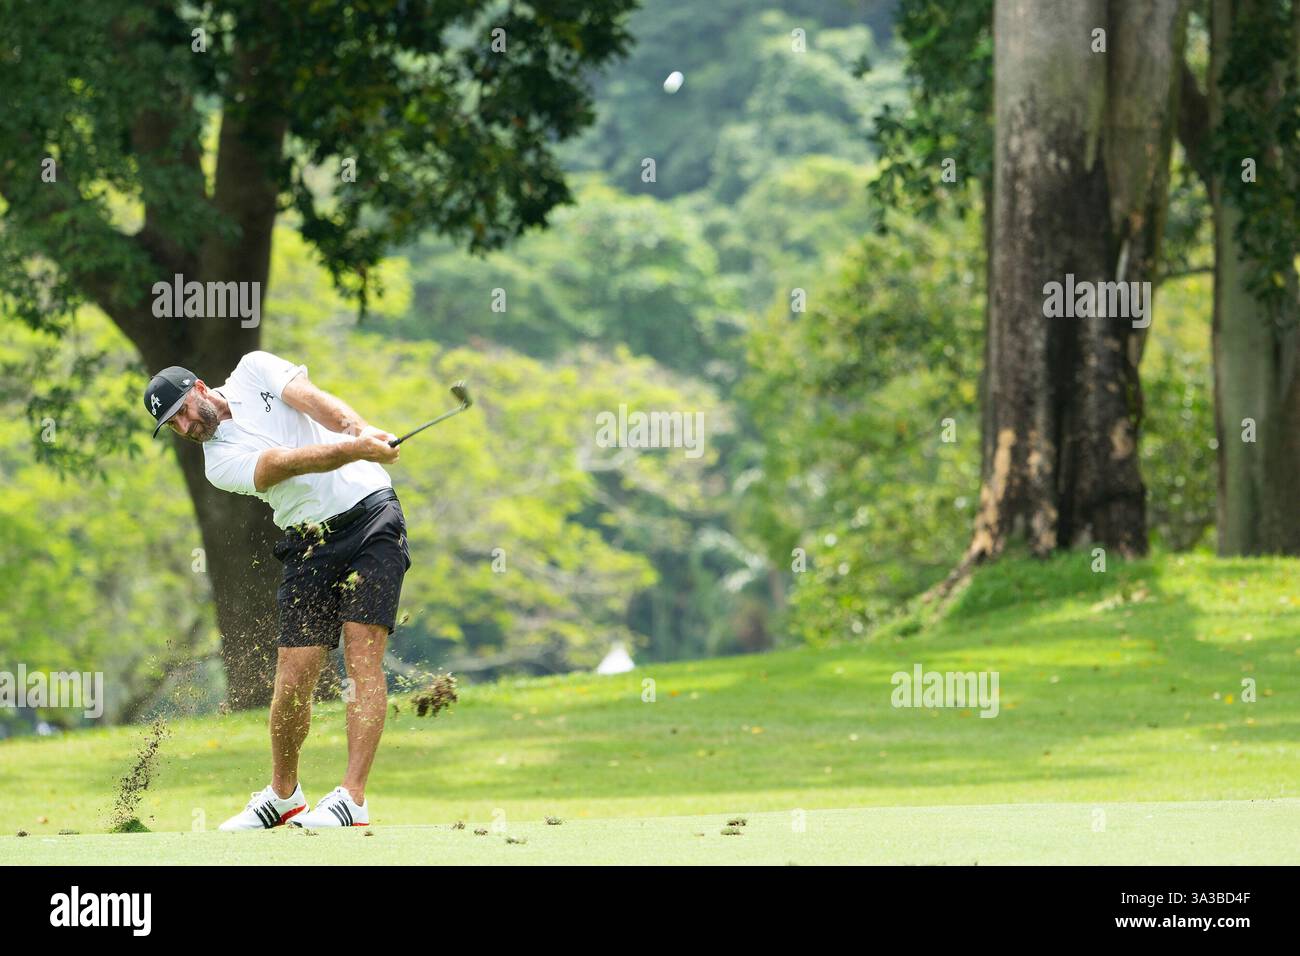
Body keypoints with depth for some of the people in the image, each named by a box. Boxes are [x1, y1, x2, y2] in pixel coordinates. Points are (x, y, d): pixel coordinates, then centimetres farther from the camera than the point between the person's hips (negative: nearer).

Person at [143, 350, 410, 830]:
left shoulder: (254, 371, 5)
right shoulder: (221, 462, -3)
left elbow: (317, 402, -10)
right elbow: (284, 462, -19)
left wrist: (363, 430, -30)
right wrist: (356, 449, -35)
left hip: (372, 515, -1)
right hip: (310, 545, 1)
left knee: (363, 656, -14)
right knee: (293, 680, -5)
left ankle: (351, 798, -20)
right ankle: (283, 794, 17)